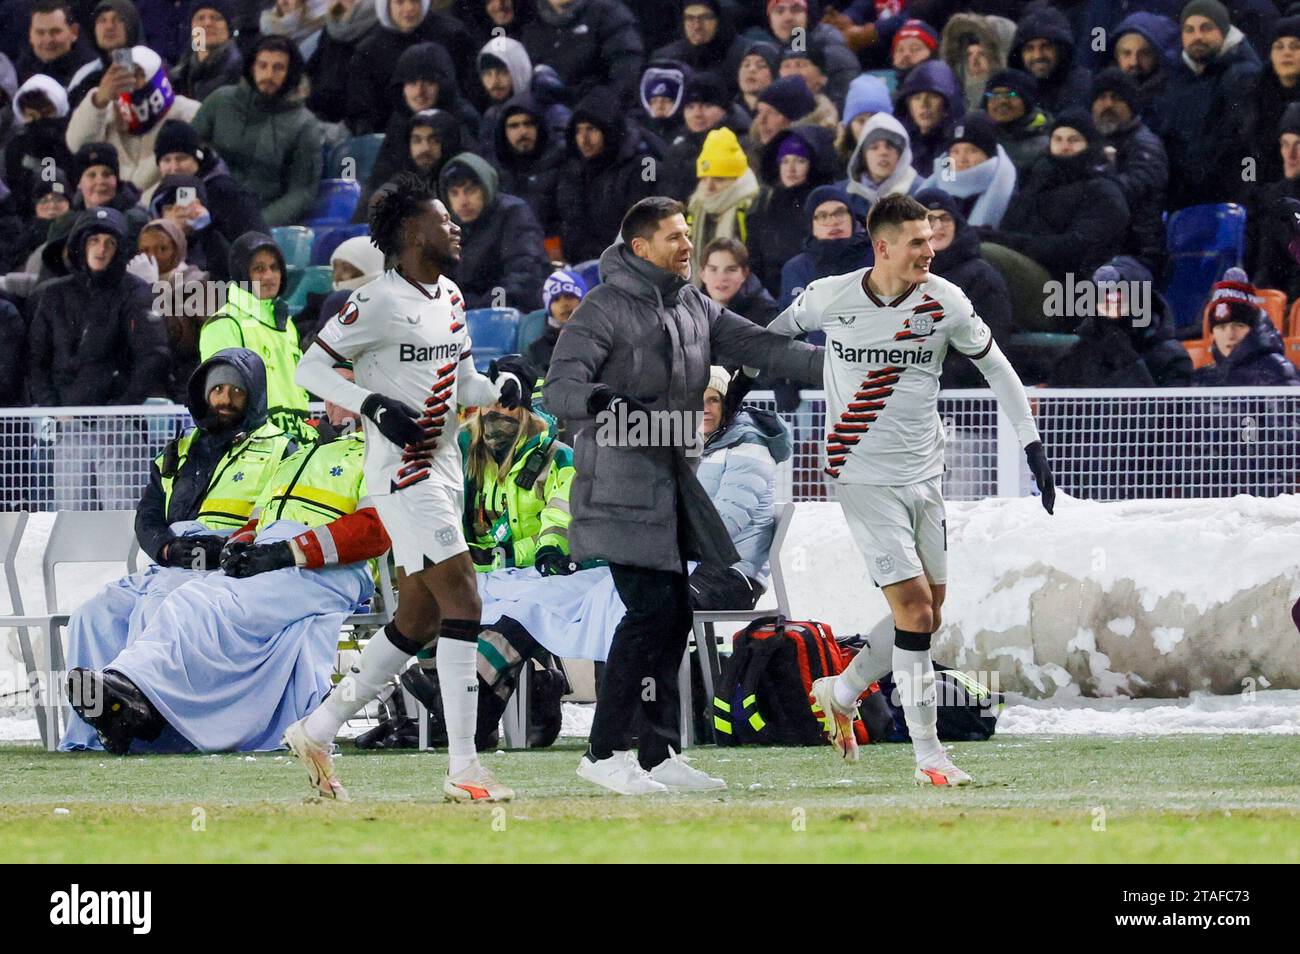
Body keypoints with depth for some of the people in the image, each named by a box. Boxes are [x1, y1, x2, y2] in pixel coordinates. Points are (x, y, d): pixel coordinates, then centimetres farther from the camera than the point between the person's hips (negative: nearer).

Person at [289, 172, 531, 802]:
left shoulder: (450, 299, 14)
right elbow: (310, 367, -10)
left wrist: (502, 386, -1)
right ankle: (463, 768, -16)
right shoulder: (379, 303, -12)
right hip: (402, 470, -9)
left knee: (418, 621, 11)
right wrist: (377, 407, -22)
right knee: (461, 602, -16)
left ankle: (317, 731, 23)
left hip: (442, 469, 9)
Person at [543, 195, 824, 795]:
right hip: (620, 481, -8)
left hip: (671, 484, 8)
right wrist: (604, 402, -37)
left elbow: (759, 347, 10)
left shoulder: (695, 308, 12)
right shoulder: (606, 309, -10)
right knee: (651, 609, -14)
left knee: (674, 615, 7)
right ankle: (603, 754, -8)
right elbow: (559, 389, -16)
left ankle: (659, 755, 14)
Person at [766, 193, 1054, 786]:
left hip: (924, 476, 4)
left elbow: (994, 365, 9)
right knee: (914, 608, -13)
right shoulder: (829, 298, -8)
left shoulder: (944, 302, -3)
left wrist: (1031, 443, 6)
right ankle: (927, 754, -6)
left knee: (926, 617, 8)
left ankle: (840, 694, 33)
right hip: (863, 476, -4)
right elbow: (775, 336, 13)